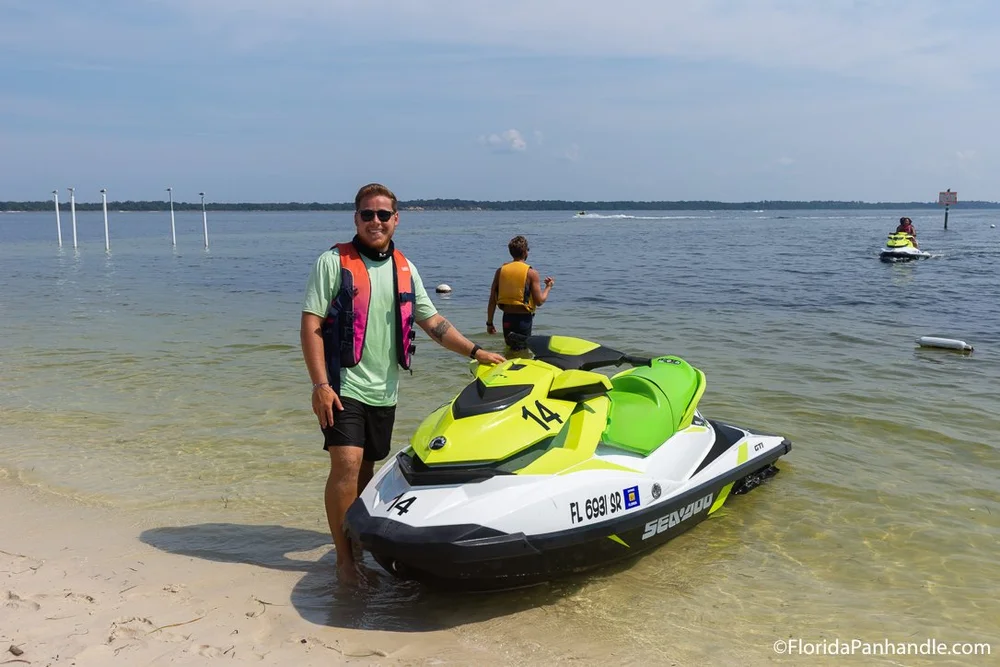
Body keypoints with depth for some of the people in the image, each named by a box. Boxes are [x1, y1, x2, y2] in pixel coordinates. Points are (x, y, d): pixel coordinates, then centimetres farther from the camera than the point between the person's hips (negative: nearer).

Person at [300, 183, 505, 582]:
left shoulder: (404, 268, 10)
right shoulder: (334, 262, -5)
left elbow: (432, 321, 14)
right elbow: (311, 325, -9)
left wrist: (475, 351, 4)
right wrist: (320, 384, -16)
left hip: (383, 391, 5)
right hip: (342, 386, -5)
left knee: (367, 468, 12)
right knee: (347, 466, -13)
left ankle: (357, 538, 28)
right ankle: (344, 557, -1)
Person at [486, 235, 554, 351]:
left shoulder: (500, 271, 3)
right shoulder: (531, 273, -9)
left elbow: (492, 300, 3)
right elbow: (539, 301, -9)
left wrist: (489, 322, 11)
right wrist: (548, 287, 10)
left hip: (507, 317, 4)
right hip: (523, 318, -4)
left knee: (510, 350, 22)